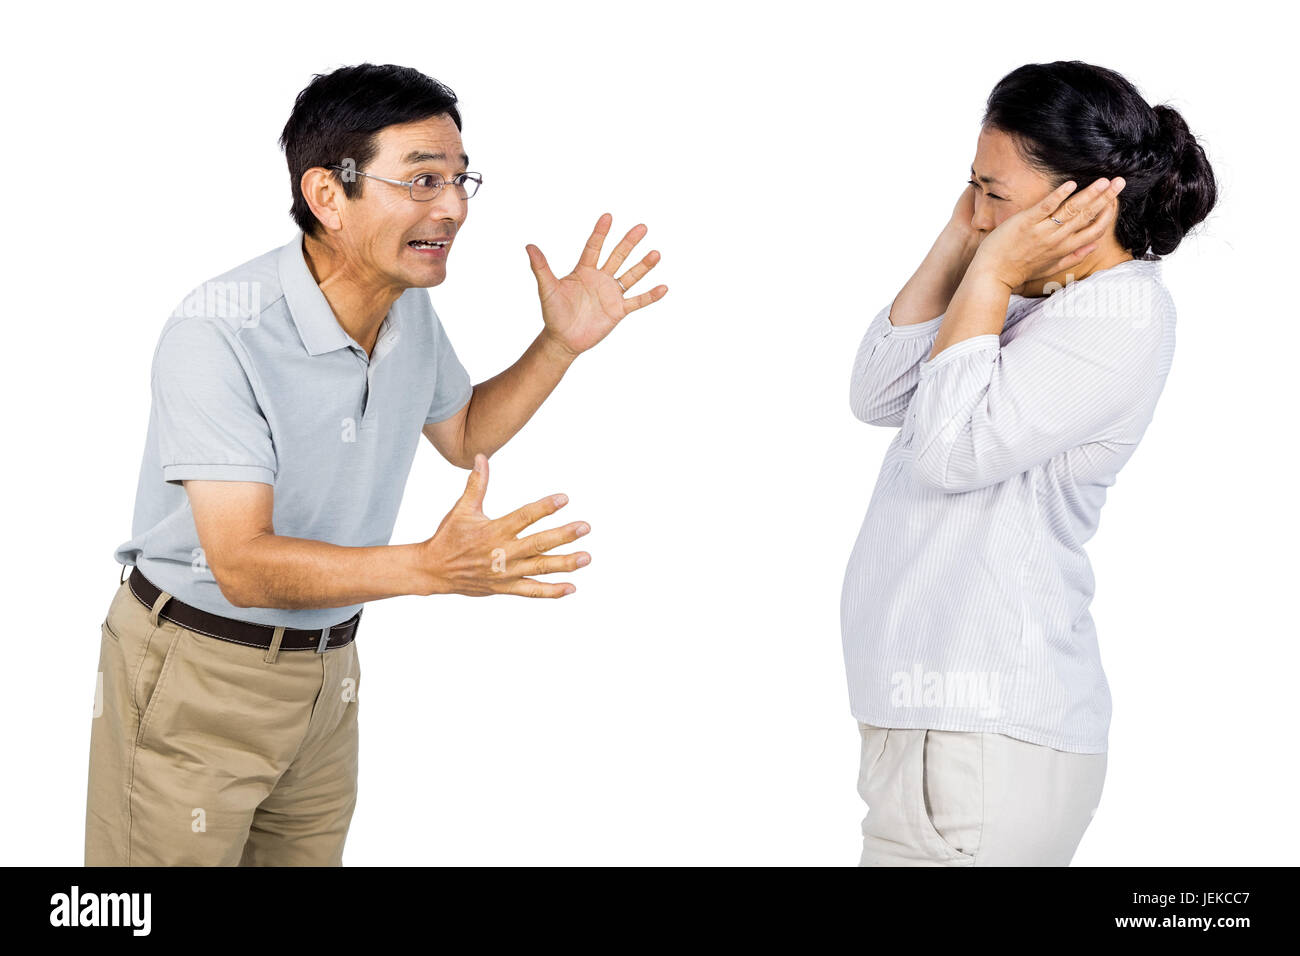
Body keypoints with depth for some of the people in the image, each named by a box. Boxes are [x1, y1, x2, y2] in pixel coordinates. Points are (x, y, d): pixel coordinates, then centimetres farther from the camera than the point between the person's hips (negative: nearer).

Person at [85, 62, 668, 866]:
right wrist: (432, 568, -44)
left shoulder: (410, 308, -2)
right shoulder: (220, 333, -27)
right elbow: (243, 565, -31)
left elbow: (462, 434, 18)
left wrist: (561, 345, 1)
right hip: (197, 673, -7)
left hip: (326, 668, 7)